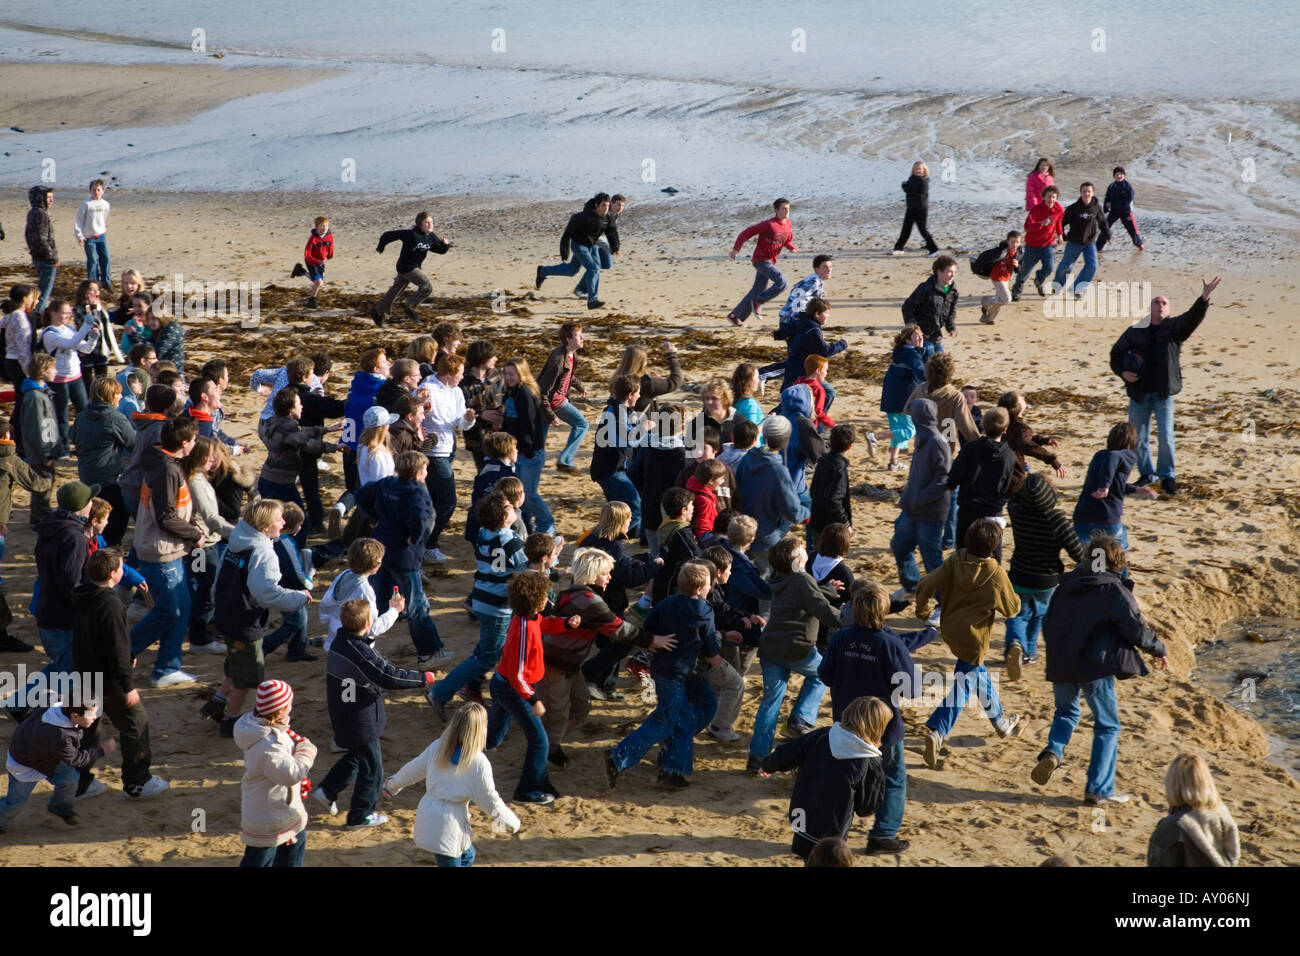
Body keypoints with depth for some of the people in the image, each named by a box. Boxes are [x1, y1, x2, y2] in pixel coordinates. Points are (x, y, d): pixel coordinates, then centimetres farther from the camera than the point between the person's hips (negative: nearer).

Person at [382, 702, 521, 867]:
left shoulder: (437, 747, -1)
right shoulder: (478, 762, -16)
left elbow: (412, 770, 12)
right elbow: (490, 800, -9)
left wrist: (392, 784, 32)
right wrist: (511, 822, 7)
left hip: (427, 815, 7)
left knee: (467, 855, 26)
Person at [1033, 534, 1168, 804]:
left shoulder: (1065, 586, 9)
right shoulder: (1115, 590, -9)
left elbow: (1047, 625, 15)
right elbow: (1136, 628, -11)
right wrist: (1158, 650, 6)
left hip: (1061, 666, 5)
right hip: (1096, 669, -5)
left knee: (1066, 713, 28)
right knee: (1107, 726, 10)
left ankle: (1053, 752, -1)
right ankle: (1098, 789, 8)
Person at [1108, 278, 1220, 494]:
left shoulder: (1175, 327, 5)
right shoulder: (1135, 331, 7)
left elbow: (1193, 318, -12)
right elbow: (1116, 353, 12)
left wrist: (1204, 298, -28)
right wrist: (1122, 372, -7)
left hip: (1163, 394, -2)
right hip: (1139, 394, 2)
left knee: (1166, 436, -7)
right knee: (1139, 438, 7)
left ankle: (1167, 476, 8)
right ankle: (1146, 474, 24)